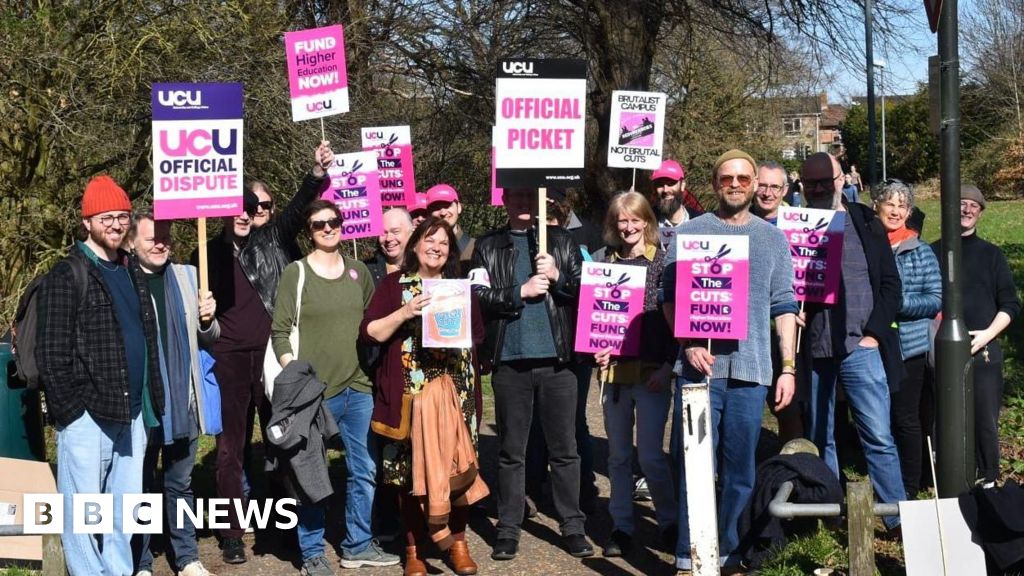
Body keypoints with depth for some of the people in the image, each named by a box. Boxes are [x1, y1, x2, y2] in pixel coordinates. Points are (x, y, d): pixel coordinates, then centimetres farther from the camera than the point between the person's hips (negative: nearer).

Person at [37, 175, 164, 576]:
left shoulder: (132, 275, 16)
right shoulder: (68, 276, -6)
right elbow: (51, 352, -10)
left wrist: (152, 402, 13)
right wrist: (68, 408, -14)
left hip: (131, 414, 7)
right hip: (87, 416, -7)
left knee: (124, 509, 12)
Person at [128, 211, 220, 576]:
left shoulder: (187, 276, 8)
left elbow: (209, 338, 14)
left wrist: (207, 321, -7)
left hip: (183, 401, 4)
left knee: (180, 484, 15)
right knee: (141, 486, 9)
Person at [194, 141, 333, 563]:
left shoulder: (271, 241, 6)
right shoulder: (208, 254, 7)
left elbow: (297, 208, -4)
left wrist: (318, 172, -18)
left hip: (273, 355, 1)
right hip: (229, 359, 0)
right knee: (231, 448, 4)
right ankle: (233, 533, 11)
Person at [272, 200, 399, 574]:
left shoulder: (358, 272, 10)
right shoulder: (296, 273, -3)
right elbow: (280, 331, -8)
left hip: (359, 387, 5)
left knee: (363, 470, 11)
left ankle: (358, 546, 24)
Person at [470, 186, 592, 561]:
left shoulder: (561, 242, 10)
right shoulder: (488, 247, 7)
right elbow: (478, 297, -4)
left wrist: (557, 277, -10)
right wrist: (521, 291, -11)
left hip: (557, 360, 1)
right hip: (510, 362, 0)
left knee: (564, 449, 6)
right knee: (511, 452, 8)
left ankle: (572, 526, 15)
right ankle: (508, 529, 16)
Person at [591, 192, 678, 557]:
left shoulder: (663, 263, -2)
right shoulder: (606, 264, 7)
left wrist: (668, 366, -10)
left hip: (652, 372, -4)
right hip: (614, 371, 4)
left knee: (650, 456, -4)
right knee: (618, 456, 10)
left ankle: (670, 522, 15)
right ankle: (622, 527, 20)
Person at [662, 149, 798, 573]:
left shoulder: (773, 238, 13)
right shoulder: (689, 233, 6)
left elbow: (784, 307, 12)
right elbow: (670, 298, 4)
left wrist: (788, 367, 5)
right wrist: (689, 343, -11)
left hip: (751, 369, 2)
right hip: (700, 366, -2)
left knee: (740, 467, 6)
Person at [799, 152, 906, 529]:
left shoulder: (865, 224, 7)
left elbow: (890, 284, 5)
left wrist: (874, 333, -5)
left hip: (859, 347, -2)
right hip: (811, 351, 2)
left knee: (879, 437, -4)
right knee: (818, 438, 9)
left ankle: (898, 519, 3)